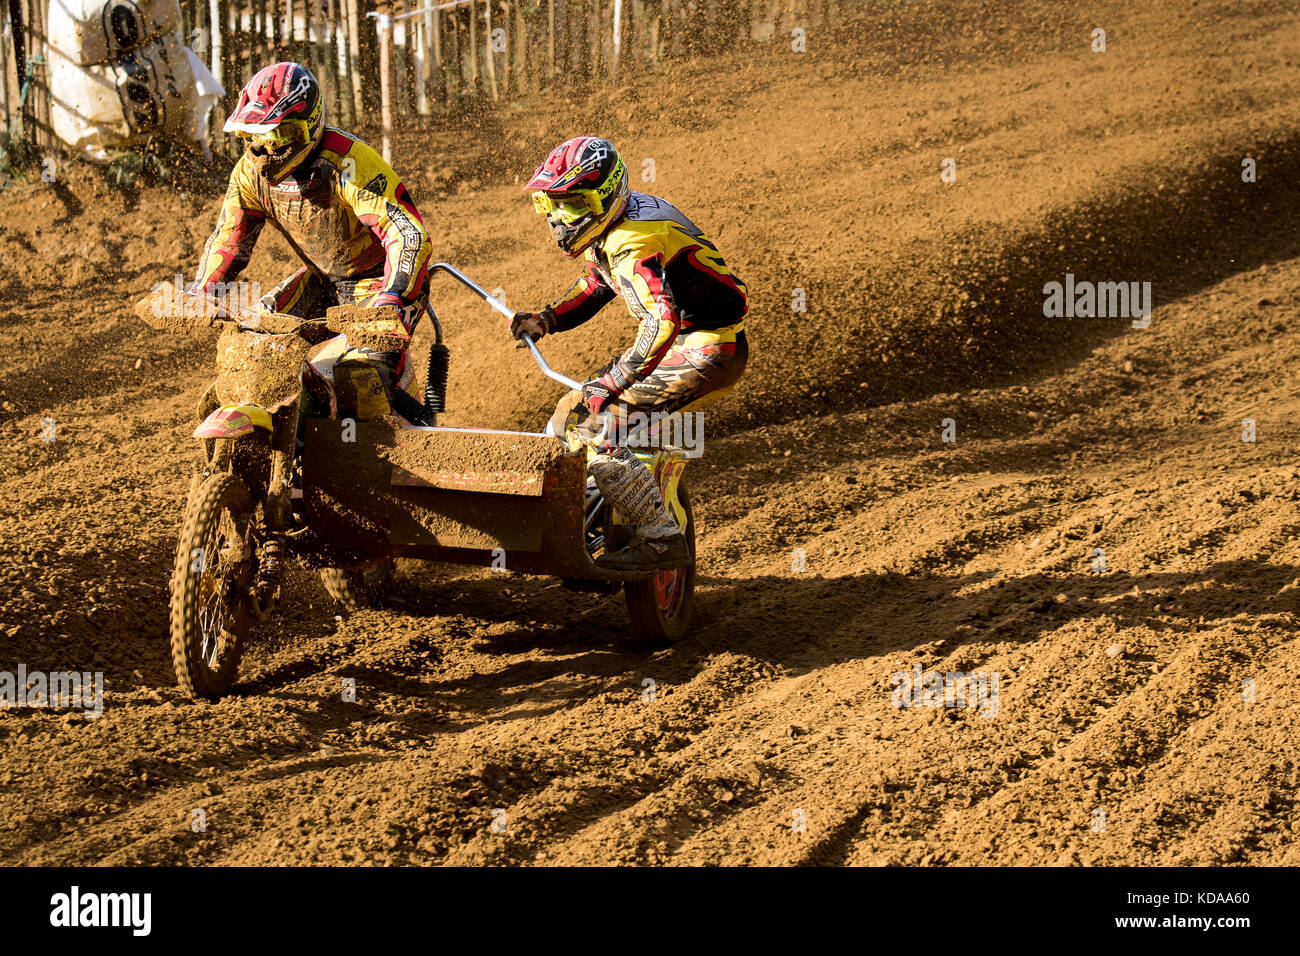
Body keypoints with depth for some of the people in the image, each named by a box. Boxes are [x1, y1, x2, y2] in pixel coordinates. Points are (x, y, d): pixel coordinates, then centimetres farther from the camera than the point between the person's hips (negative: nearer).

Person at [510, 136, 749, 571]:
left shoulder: (631, 246, -24)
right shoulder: (609, 231, 8)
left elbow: (662, 320, -37)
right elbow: (593, 287, 26)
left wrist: (612, 383, -38)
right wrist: (545, 320, 11)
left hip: (707, 352, -11)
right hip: (686, 340, 11)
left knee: (588, 421, -17)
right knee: (574, 407, 15)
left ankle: (660, 540, -16)